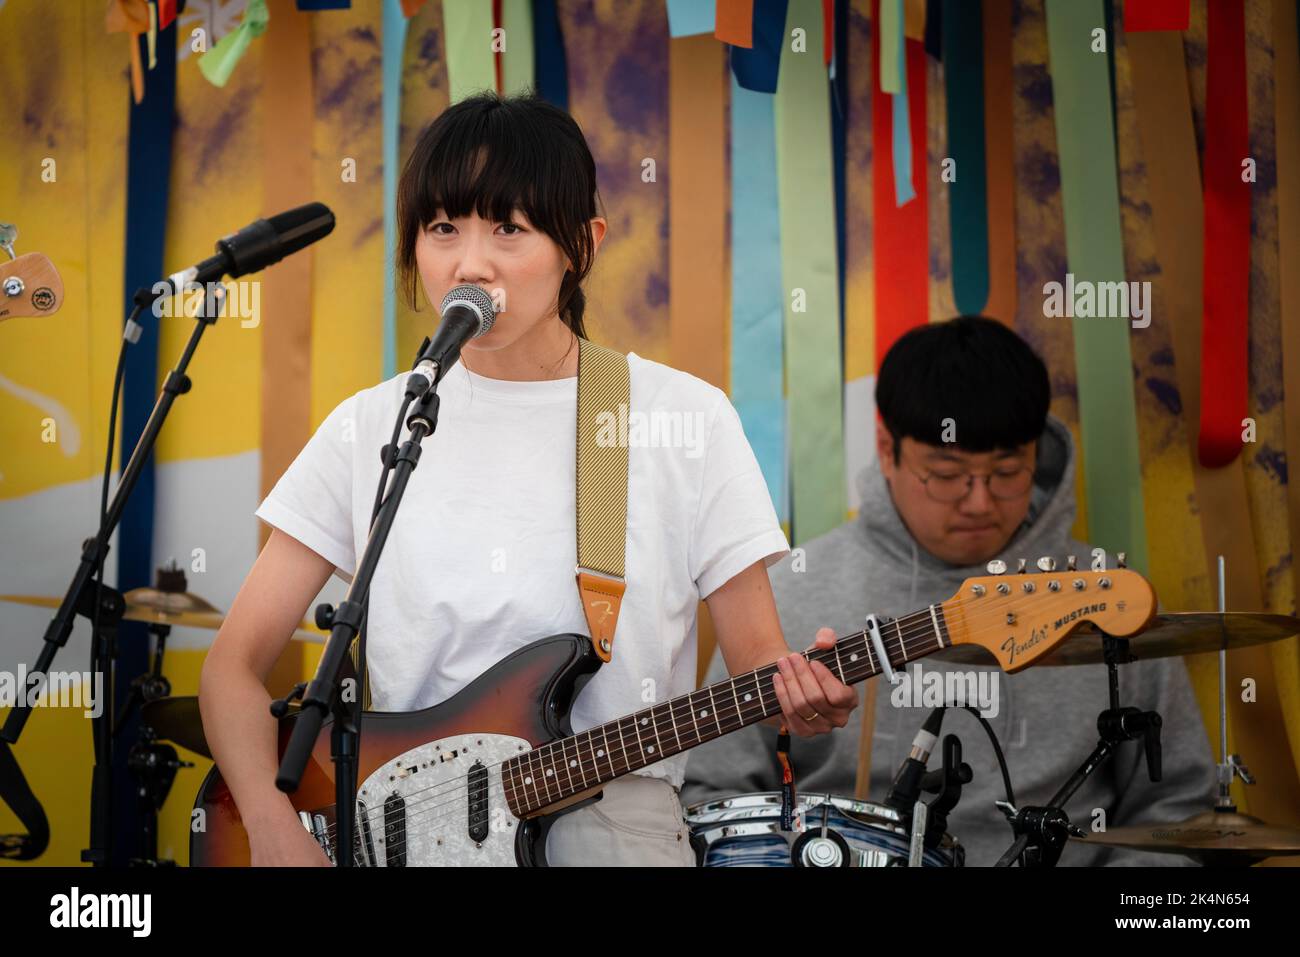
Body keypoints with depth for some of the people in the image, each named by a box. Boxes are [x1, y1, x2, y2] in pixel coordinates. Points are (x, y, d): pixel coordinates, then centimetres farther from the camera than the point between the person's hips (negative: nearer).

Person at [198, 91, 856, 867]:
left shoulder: (685, 419, 2)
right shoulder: (372, 427, 7)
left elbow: (756, 655, 6)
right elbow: (237, 663, 9)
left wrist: (799, 696, -18)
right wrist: (276, 829, -9)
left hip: (607, 799, -1)